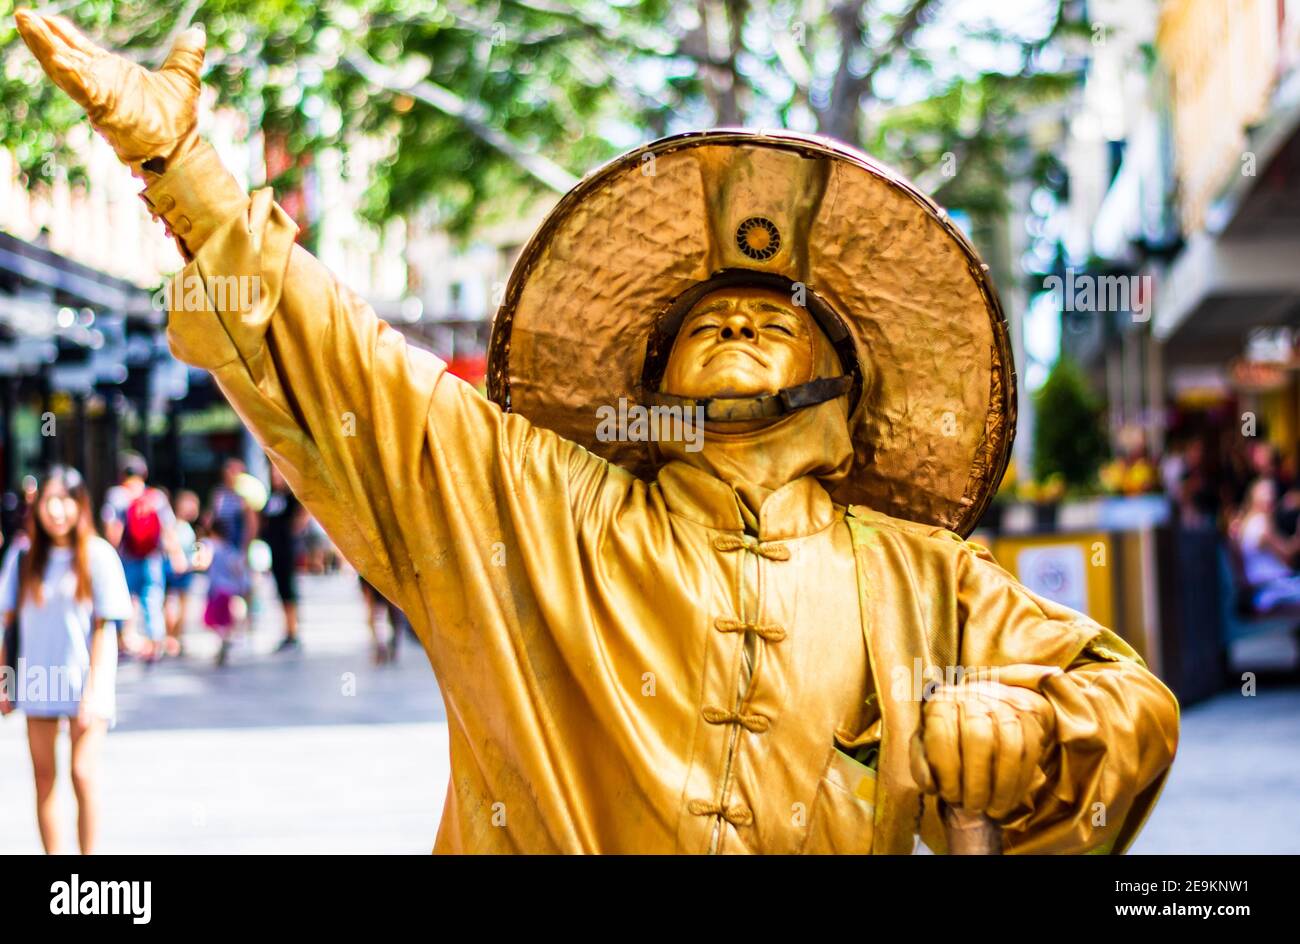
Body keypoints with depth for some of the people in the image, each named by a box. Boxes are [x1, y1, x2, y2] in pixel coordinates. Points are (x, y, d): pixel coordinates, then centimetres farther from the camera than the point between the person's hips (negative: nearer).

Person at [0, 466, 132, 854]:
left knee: (83, 775, -9)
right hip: (36, 682, 3)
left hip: (83, 681, -3)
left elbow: (103, 630, -7)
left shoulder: (98, 555, -6)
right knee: (43, 778, 6)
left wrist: (91, 691, -11)